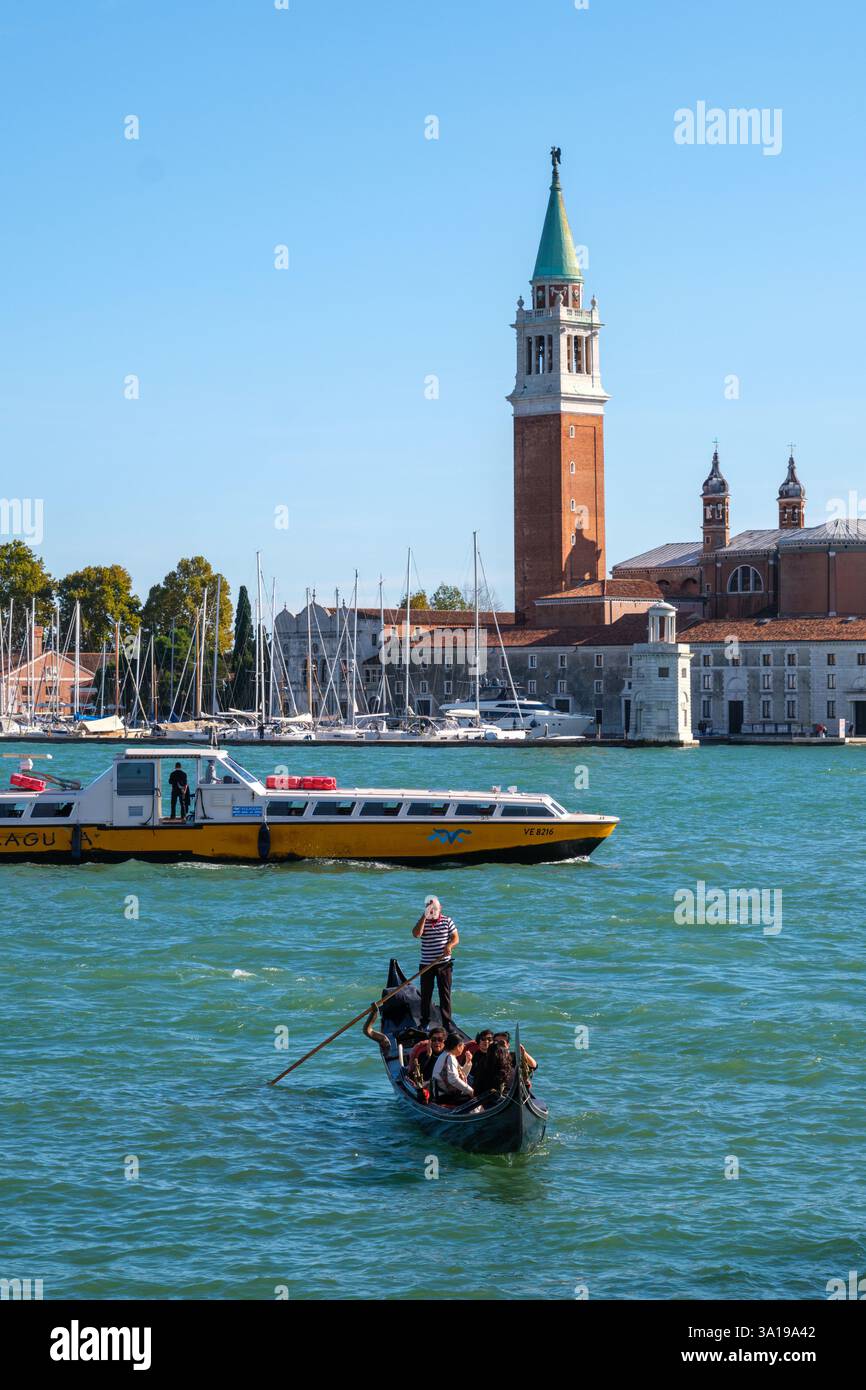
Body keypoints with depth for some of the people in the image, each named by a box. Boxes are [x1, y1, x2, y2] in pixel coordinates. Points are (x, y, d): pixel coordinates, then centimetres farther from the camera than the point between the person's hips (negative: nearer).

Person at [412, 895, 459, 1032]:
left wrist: (449, 946, -17)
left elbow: (455, 937, 4)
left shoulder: (447, 921, 3)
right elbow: (416, 934, -19)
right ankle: (424, 1022, 16)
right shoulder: (422, 922, 0)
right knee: (426, 994, 5)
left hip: (444, 964, 0)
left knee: (445, 994, 1)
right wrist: (425, 917, -21)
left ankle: (447, 1023, 6)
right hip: (426, 964, 0)